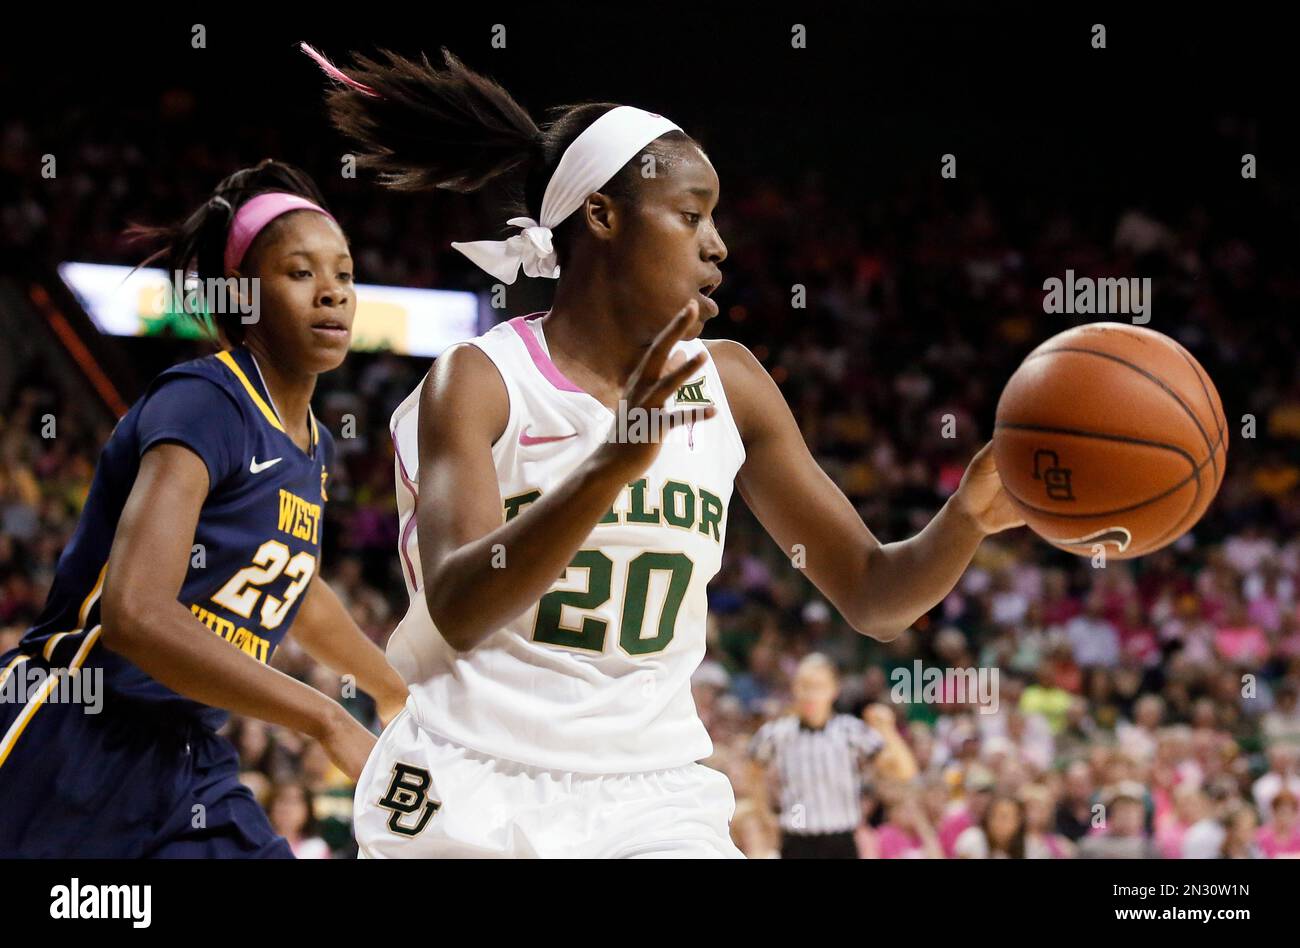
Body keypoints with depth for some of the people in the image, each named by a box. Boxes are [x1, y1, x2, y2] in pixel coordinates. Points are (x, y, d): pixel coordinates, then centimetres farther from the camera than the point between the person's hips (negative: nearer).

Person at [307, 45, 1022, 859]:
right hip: (473, 792, -3)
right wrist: (613, 462, -37)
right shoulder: (479, 383, -8)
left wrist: (966, 518, -14)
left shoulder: (725, 385, 6)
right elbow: (456, 608, -24)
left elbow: (872, 594, 8)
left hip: (654, 800, 3)